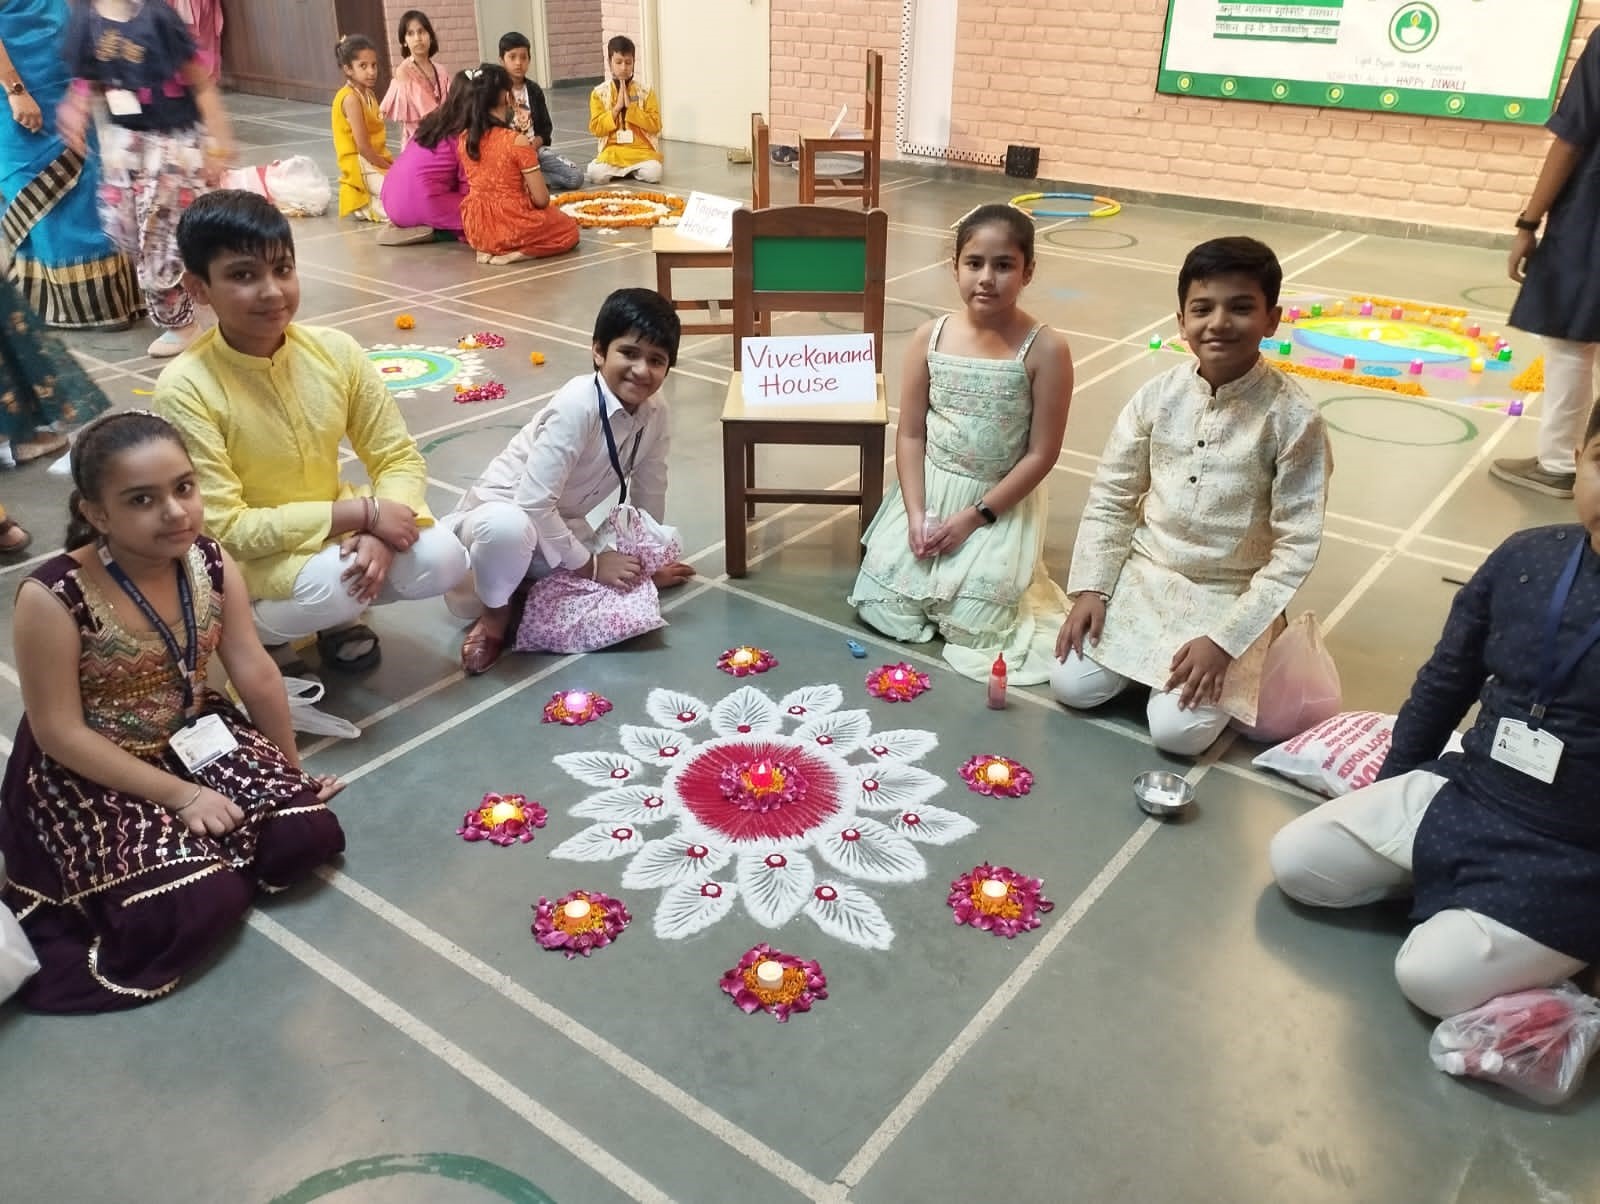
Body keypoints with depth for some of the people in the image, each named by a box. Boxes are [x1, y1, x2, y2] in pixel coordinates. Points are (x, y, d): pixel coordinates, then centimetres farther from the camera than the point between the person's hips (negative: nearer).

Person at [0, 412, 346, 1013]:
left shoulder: (211, 563, -11)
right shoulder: (53, 598, -26)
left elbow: (256, 672, -2)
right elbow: (60, 734, -20)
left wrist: (292, 769, 7)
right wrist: (178, 795, -20)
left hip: (195, 738, 5)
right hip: (88, 775, -5)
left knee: (308, 834, -10)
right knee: (199, 906, -20)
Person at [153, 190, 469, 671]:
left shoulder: (336, 350, -11)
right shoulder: (186, 388, -22)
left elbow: (399, 457, -5)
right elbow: (224, 528, -23)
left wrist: (378, 533, -27)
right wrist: (362, 512, -27)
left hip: (336, 531, 4)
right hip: (246, 557, -4)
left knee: (441, 559, -19)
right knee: (331, 582, -33)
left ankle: (338, 610, 10)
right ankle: (245, 628, 1)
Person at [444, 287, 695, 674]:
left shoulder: (654, 411, -9)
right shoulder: (577, 407, -30)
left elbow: (649, 489, 5)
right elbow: (533, 504, -32)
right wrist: (591, 565, -24)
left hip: (559, 523, 7)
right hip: (503, 508, -7)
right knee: (508, 528, -43)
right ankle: (494, 612, -9)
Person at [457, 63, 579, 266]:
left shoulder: (464, 140, 0)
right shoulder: (518, 141, -18)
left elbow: (488, 185, 12)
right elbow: (541, 199, -13)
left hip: (476, 230, 6)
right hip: (512, 228, -6)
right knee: (569, 229, 23)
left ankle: (488, 249, 8)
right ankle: (513, 253, -2)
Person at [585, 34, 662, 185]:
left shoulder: (645, 92, 3)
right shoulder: (599, 93, 3)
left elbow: (655, 125, -4)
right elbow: (596, 128, -2)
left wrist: (631, 107, -11)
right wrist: (617, 108, -11)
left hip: (642, 151, 0)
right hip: (613, 151, 0)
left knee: (653, 174, -31)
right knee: (595, 175, -29)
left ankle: (632, 170, 4)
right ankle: (624, 170, 4)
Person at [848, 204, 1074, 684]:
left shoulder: (1045, 349, -14)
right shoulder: (930, 337, -4)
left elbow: (1042, 453, -12)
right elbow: (911, 434, -1)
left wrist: (973, 517, -15)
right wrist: (916, 514, -12)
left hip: (1001, 502, -3)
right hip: (930, 490, 3)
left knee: (971, 624, -12)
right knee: (883, 609, -4)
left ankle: (1017, 581, 20)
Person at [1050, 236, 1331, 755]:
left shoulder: (1294, 419, -17)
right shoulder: (1158, 396, -6)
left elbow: (1297, 548, -15)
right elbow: (1110, 498, 2)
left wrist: (1225, 639, -20)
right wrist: (1089, 588, -7)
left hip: (1230, 597, -3)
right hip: (1144, 574, 4)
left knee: (1176, 730, -17)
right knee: (1072, 686, -8)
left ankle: (1228, 670, 15)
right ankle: (1151, 658, 20)